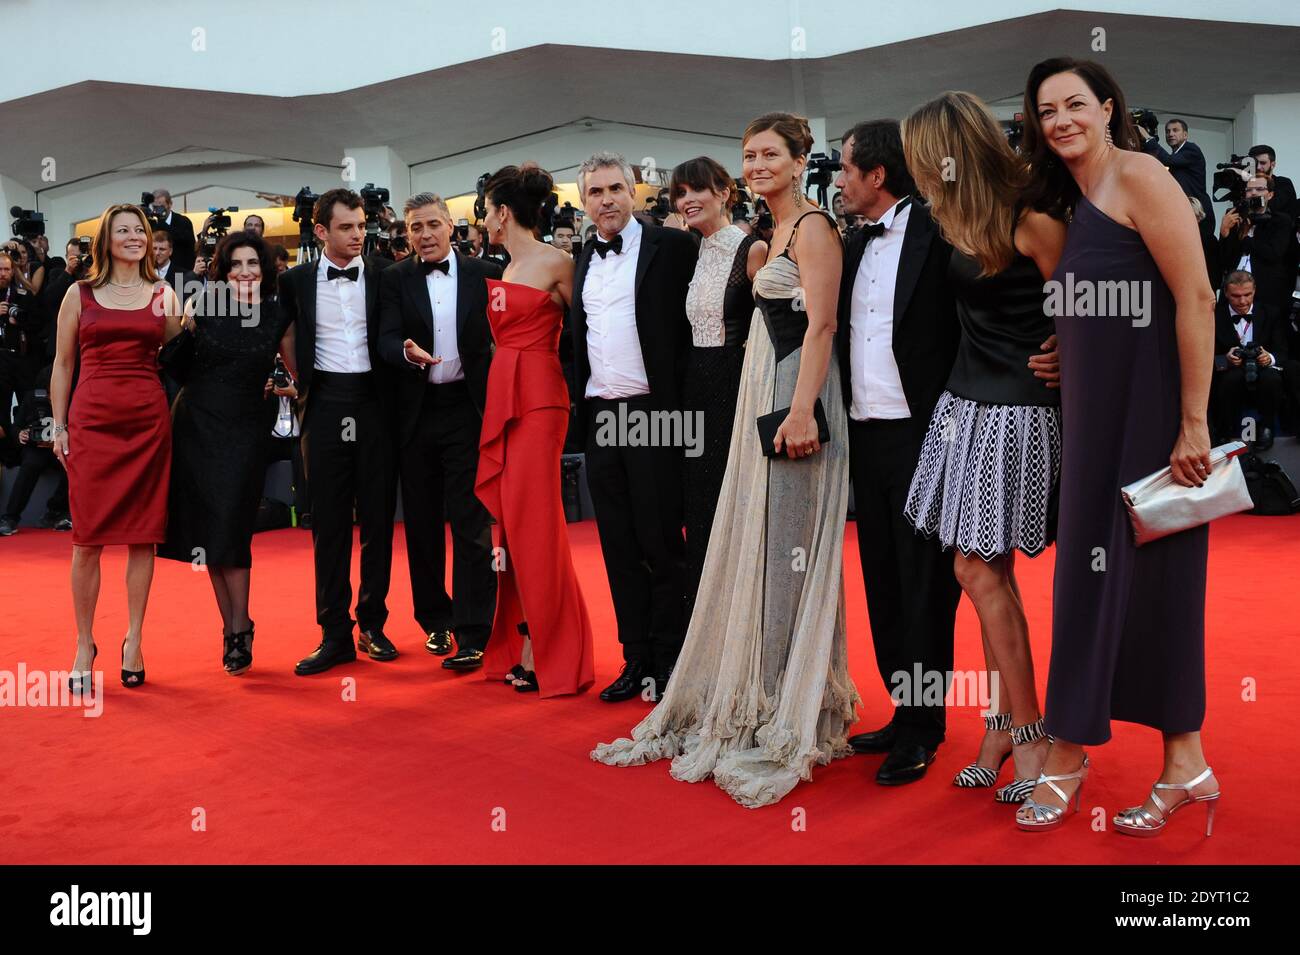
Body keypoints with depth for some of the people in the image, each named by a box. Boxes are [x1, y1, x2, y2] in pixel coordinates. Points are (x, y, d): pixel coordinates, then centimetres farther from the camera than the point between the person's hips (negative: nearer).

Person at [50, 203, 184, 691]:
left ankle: (134, 642, 13)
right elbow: (63, 365, 9)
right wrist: (59, 426, 4)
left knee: (143, 535, 3)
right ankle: (84, 646, 11)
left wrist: (173, 320, -3)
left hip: (148, 420, 1)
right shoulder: (80, 293, 8)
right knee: (87, 537, -1)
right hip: (92, 419, -1)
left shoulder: (164, 295, 9)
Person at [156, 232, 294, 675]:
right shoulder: (202, 306, -2)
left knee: (230, 529, -9)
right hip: (198, 425, 1)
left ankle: (239, 630, 2)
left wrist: (290, 388, -1)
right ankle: (230, 627, 15)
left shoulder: (276, 317, -1)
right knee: (208, 529, 3)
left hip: (245, 431, -1)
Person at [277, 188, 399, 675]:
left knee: (378, 516, 4)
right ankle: (335, 634, 9)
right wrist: (305, 384, 11)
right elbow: (286, 339, 17)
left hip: (375, 402, 0)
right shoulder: (297, 280, 5)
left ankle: (373, 624, 16)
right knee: (329, 521, 3)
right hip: (326, 406, 0)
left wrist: (390, 389, 2)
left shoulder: (383, 276, 3)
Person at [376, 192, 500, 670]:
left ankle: (473, 635, -3)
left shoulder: (482, 273, 3)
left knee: (471, 521, -5)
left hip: (468, 408, -2)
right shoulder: (395, 279, 5)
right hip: (416, 412, 2)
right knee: (422, 522, 10)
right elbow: (387, 340, -6)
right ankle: (436, 620, 25)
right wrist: (410, 354, -28)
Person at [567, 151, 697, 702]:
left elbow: (692, 326, -5)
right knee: (618, 545, 9)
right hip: (599, 417, 6)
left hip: (651, 413, -6)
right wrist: (579, 406, 9)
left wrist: (678, 404, -10)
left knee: (661, 542, 0)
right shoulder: (582, 261, 16)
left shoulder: (670, 247, -2)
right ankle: (636, 659, 18)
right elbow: (577, 336, 18)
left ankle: (669, 660, 11)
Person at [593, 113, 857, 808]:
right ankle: (750, 704, 23)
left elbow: (821, 322, -18)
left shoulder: (812, 226, -8)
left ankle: (791, 722, 7)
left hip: (795, 395, -9)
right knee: (753, 547, 12)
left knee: (787, 548, -4)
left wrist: (802, 409, -26)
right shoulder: (778, 231, 20)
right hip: (763, 396, 9)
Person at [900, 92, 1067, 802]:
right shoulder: (954, 221, 9)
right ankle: (1005, 723, 18)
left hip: (1017, 412, -7)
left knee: (978, 568, -6)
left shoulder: (1034, 225, -14)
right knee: (990, 570, 9)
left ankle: (1027, 734, 7)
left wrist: (1051, 371, -2)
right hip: (966, 403, 7)